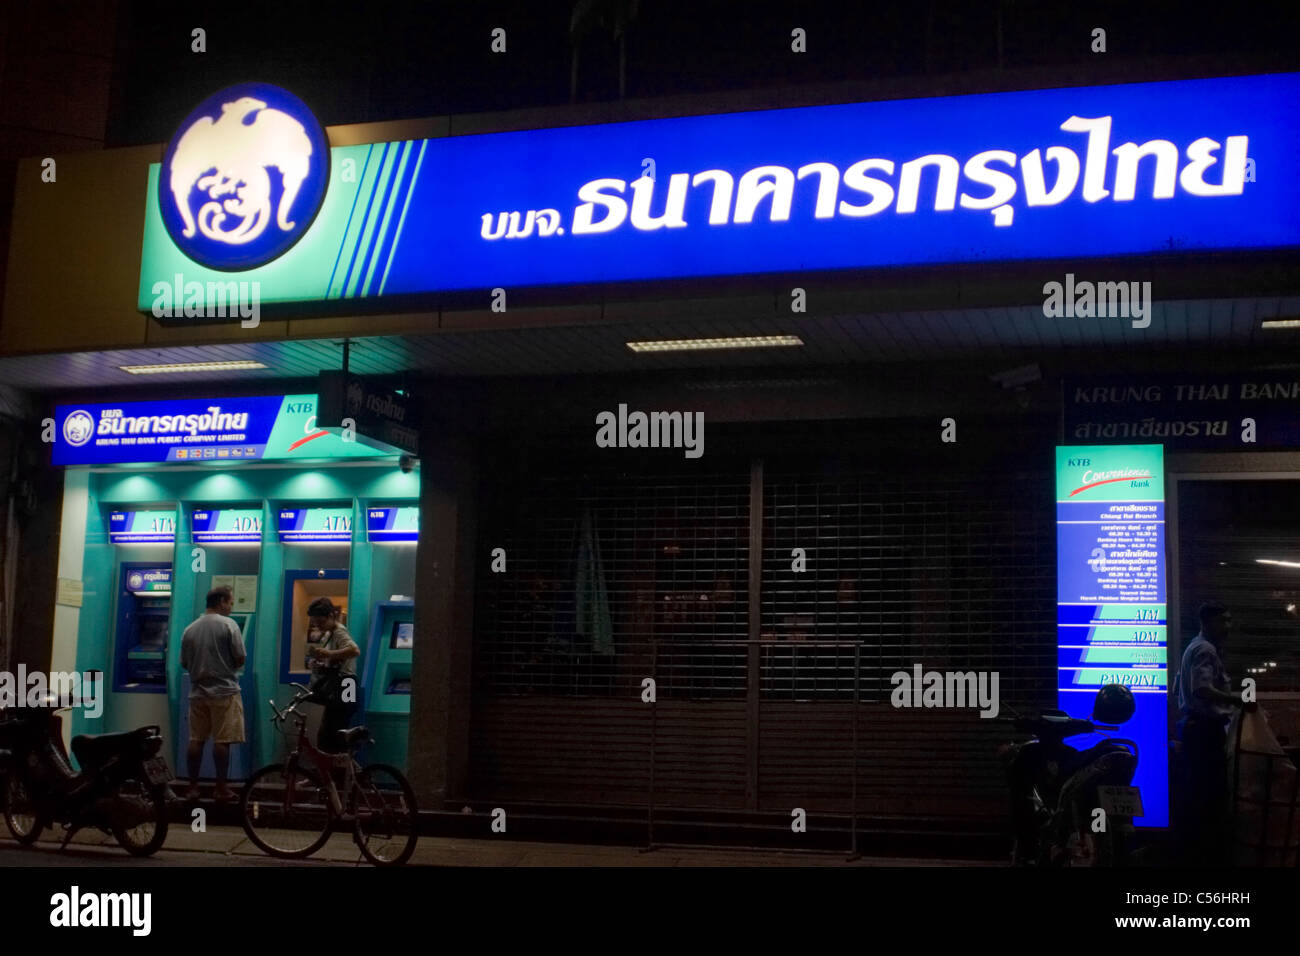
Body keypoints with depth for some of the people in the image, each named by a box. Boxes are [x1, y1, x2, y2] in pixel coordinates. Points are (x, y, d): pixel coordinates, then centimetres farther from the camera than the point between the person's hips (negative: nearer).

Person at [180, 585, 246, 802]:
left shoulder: (190, 629, 7)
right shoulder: (228, 624, -7)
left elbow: (184, 663, 12)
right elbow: (240, 658, -9)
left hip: (198, 692, 5)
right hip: (224, 691, -5)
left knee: (196, 741, 8)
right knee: (222, 741, -2)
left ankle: (193, 787, 11)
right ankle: (222, 788, 1)